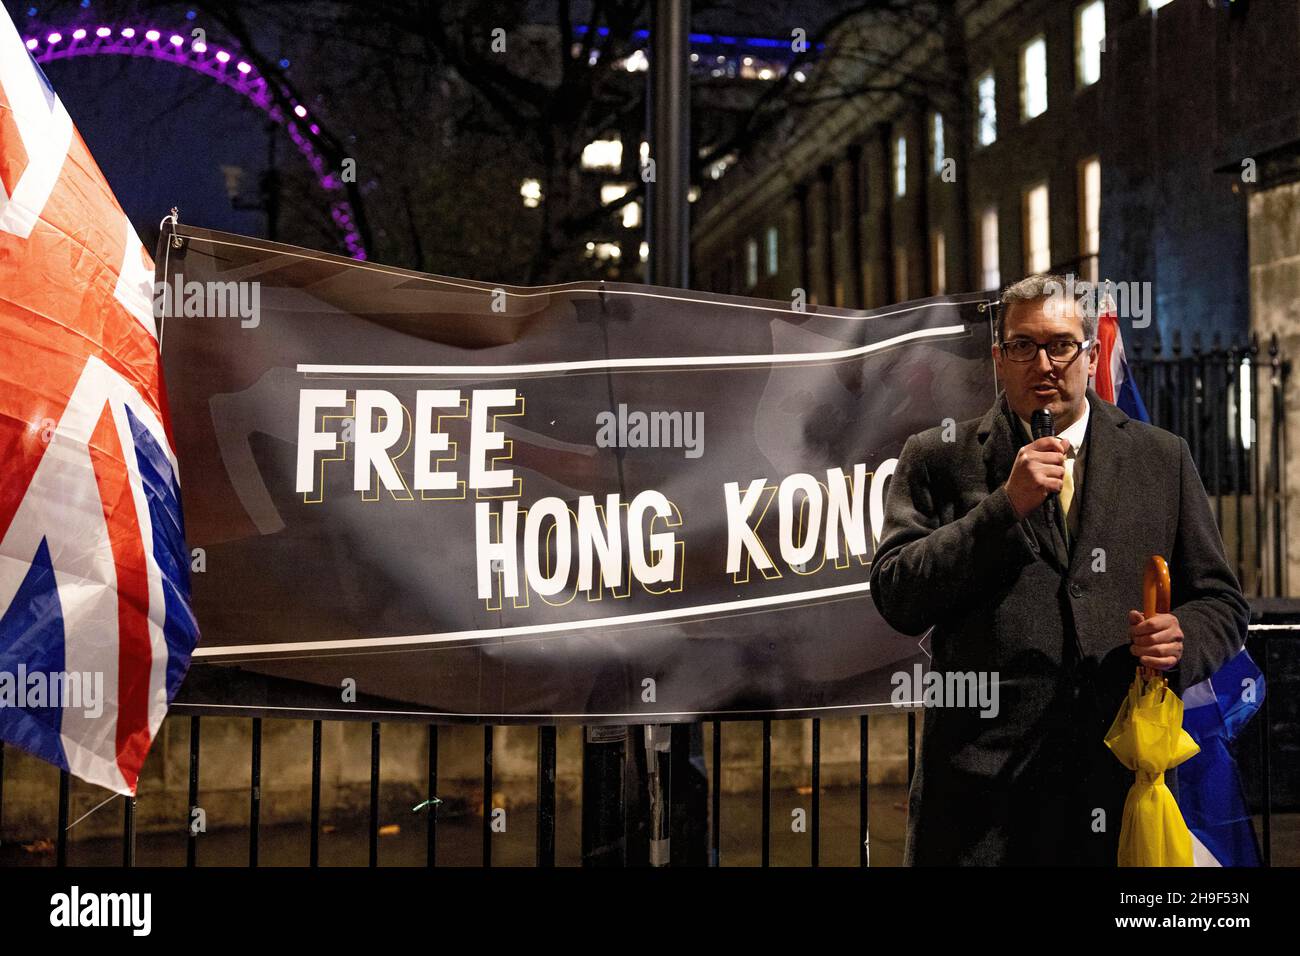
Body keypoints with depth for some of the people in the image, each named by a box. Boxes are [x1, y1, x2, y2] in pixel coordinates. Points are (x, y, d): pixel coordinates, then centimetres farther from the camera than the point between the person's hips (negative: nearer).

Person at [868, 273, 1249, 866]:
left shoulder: (1162, 459, 10)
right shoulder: (938, 459, 4)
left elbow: (1221, 602, 14)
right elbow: (897, 601, -6)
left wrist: (1184, 640, -8)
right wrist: (1007, 505, -13)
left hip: (1126, 775, 2)